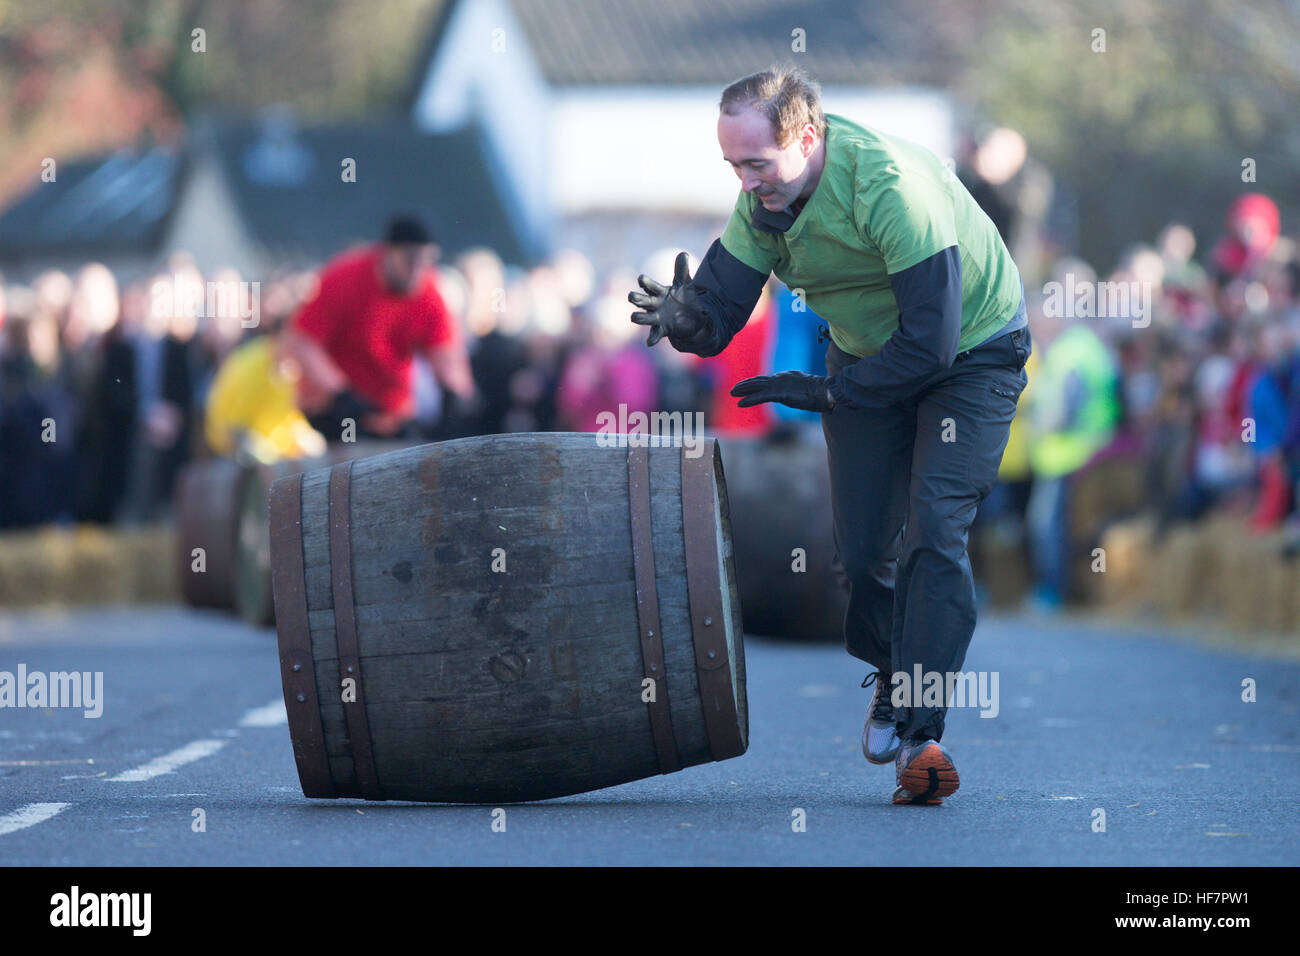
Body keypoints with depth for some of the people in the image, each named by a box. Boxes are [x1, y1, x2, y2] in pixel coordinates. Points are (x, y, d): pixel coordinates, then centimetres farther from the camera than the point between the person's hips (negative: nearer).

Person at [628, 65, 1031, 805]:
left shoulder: (890, 186, -35)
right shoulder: (766, 198, -13)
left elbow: (931, 341, -33)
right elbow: (719, 312, -12)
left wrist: (824, 392, -23)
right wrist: (686, 317, -37)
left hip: (973, 351, -6)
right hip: (867, 358, 6)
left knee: (932, 528, -20)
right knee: (861, 546, 0)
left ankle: (920, 731, -21)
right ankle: (892, 675, 29)